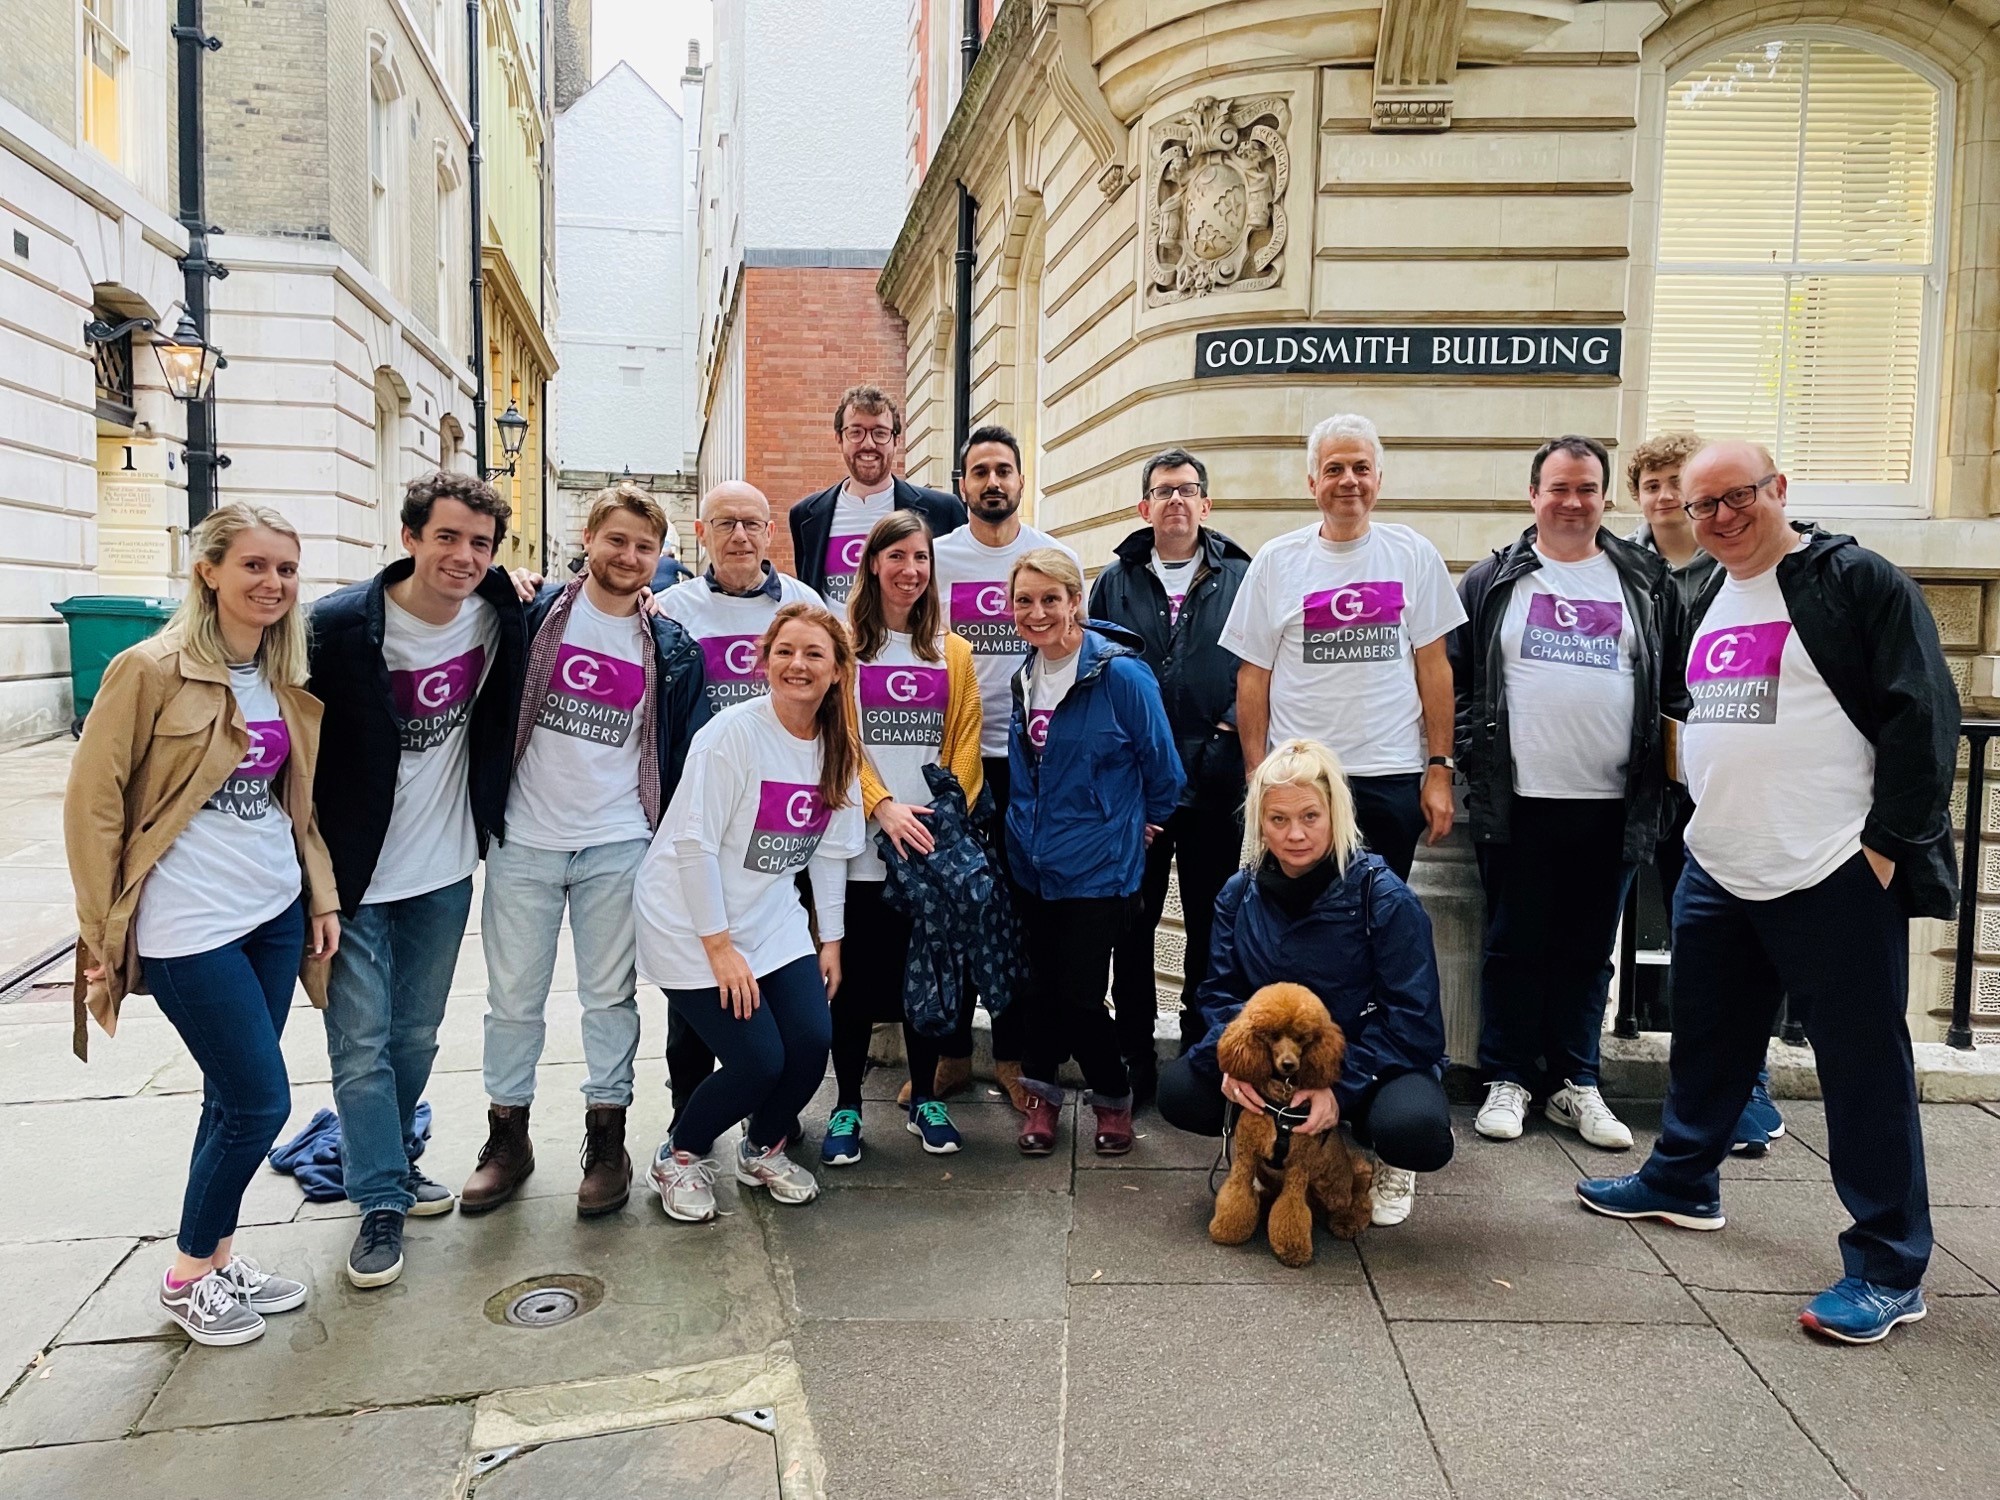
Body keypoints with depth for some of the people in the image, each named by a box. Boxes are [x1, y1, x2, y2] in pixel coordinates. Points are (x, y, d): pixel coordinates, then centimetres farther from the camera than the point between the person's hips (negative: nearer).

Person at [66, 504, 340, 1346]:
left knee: (236, 1099, 13)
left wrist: (321, 894, 12)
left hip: (276, 912, 6)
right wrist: (103, 928, -7)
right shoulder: (151, 672, -12)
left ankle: (217, 1259, 30)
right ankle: (188, 1276, 19)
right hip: (190, 925, -6)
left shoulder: (285, 679, 8)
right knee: (259, 1100, -3)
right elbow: (92, 802, -9)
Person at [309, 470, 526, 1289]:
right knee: (362, 1042, 1)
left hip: (445, 869, 4)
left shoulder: (502, 616, -6)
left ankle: (391, 1159, 38)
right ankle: (381, 1203, 13)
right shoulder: (340, 626, -18)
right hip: (353, 875, -4)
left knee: (417, 1035, 17)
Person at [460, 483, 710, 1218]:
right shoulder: (534, 612, -1)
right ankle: (507, 1136, 25)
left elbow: (686, 748, 6)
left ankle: (606, 1137, 21)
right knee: (514, 995, 9)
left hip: (618, 846, 1)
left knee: (610, 995, 9)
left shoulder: (669, 648, 4)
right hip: (524, 840, 0)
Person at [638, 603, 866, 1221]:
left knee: (812, 1041, -9)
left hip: (774, 917, 6)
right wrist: (719, 945, -18)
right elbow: (693, 844, -19)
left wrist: (830, 938, 9)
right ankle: (679, 1155, 19)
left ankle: (763, 1151, 23)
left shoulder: (837, 748, 1)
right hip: (692, 922, -6)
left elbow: (830, 852, 9)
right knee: (758, 1061, -11)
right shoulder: (733, 733, -18)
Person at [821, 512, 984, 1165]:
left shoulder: (952, 652, 10)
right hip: (861, 842, -2)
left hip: (932, 843, 3)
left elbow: (965, 742, 5)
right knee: (856, 974, 3)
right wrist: (883, 805, -18)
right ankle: (846, 1106, 17)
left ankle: (925, 1099, 24)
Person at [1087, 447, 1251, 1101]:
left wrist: (1232, 732, -12)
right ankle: (1133, 1056, 19)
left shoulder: (1240, 578, 6)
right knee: (1132, 924, 7)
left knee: (1210, 925, 9)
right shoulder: (1115, 581, 9)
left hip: (1214, 785, -1)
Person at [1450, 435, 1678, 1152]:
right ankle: (1507, 1079, 18)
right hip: (1517, 801, -1)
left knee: (1588, 951, 11)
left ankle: (1575, 1082, 23)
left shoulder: (1647, 583, 8)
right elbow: (1452, 675, 5)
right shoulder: (1493, 581, 4)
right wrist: (1474, 754, -4)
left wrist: (1661, 766, 3)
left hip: (1613, 805, 2)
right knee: (1513, 945, 6)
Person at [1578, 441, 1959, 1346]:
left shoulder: (1857, 581, -8)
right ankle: (1681, 1182, 37)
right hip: (1717, 874, 7)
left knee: (1864, 1065, 1)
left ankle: (1888, 1268, 12)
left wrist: (1889, 842, -15)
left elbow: (1923, 713, -12)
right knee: (1706, 1041, 19)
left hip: (1836, 878, -7)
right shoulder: (1701, 601, 14)